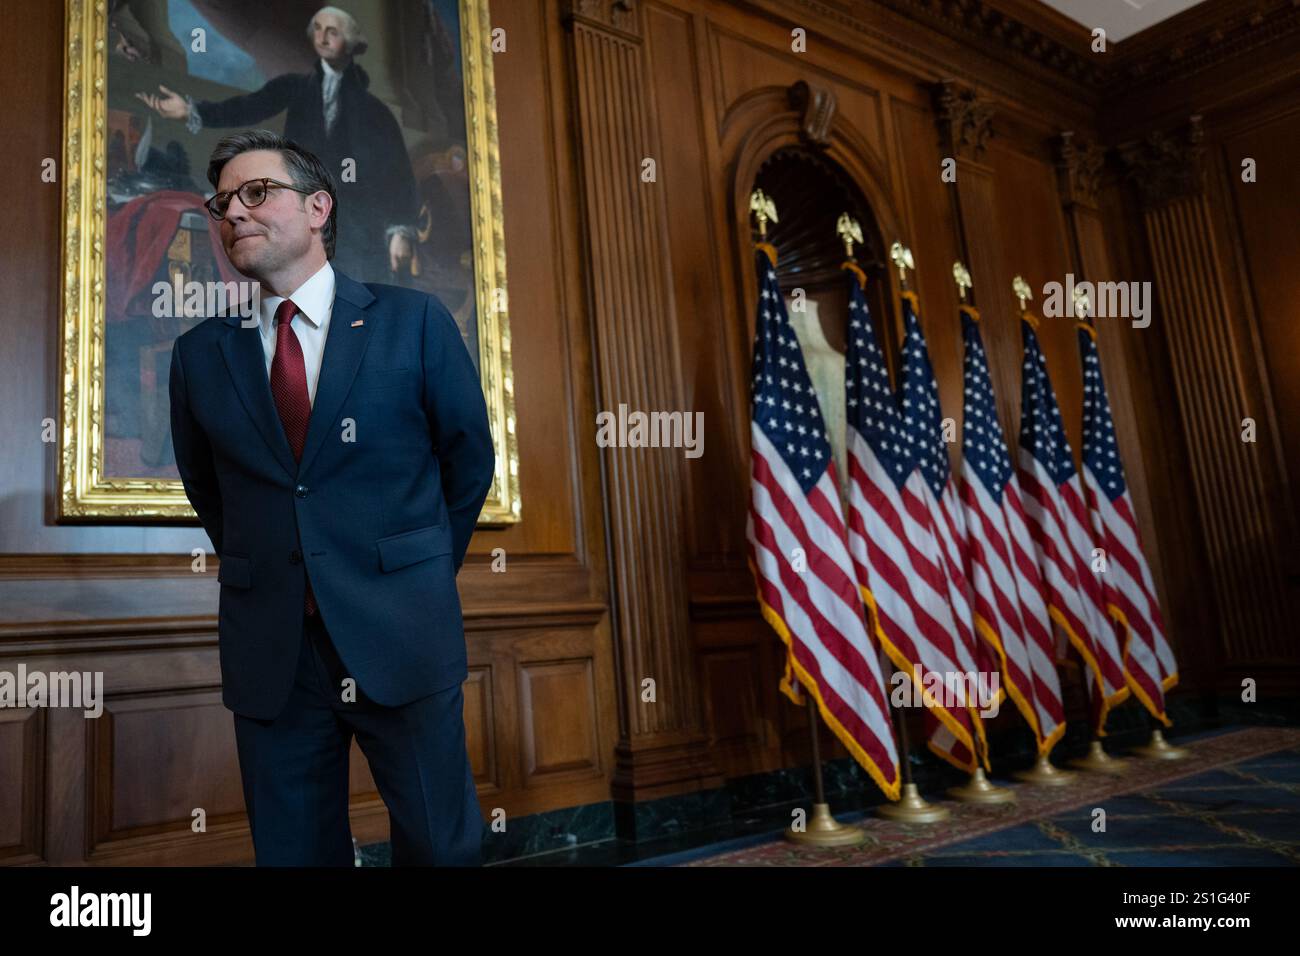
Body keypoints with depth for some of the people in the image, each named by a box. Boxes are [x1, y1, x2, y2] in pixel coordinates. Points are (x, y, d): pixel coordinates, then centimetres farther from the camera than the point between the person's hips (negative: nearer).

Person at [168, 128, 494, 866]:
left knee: (441, 845, 12)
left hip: (403, 637, -2)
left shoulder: (414, 322, -3)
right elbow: (206, 487, 17)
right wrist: (259, 573, 12)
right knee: (293, 850, 15)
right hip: (270, 649, 3)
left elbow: (470, 457, 5)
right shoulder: (201, 354, 5)